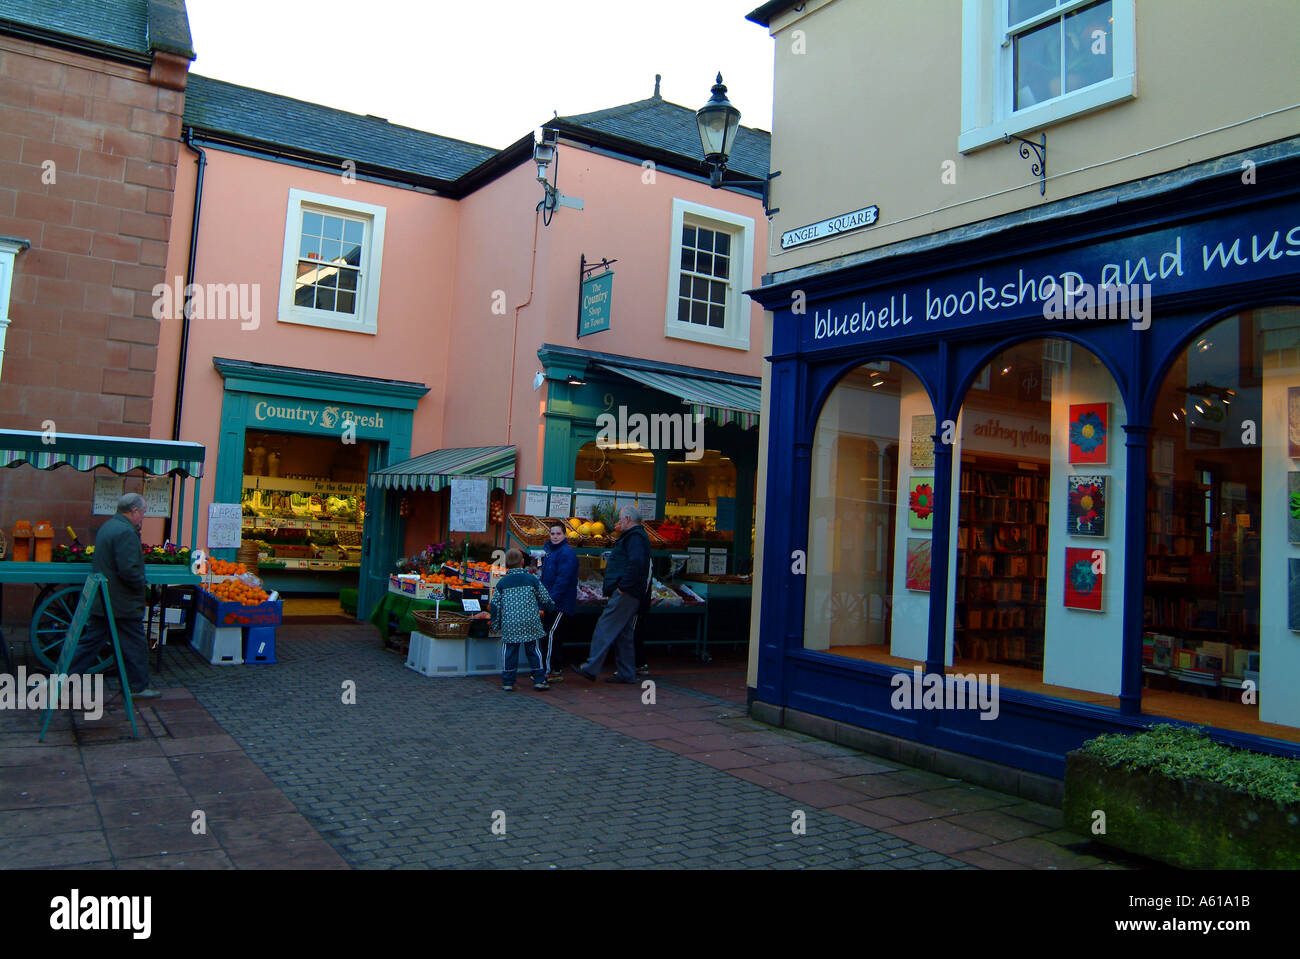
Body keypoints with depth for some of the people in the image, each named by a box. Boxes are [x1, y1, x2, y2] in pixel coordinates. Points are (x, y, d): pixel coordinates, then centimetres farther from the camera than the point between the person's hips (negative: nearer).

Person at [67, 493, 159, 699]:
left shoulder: (107, 527, 13)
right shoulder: (125, 532, -20)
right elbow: (129, 570, -27)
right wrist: (141, 584, -10)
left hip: (100, 601, 9)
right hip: (123, 603, -9)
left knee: (91, 641, 14)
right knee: (135, 645, 4)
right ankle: (139, 686, 15)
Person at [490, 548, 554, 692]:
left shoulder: (502, 583, 3)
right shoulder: (532, 579, 0)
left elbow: (495, 604, 5)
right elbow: (545, 598, 6)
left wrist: (495, 625, 14)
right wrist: (551, 607, 28)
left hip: (509, 625, 0)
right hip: (530, 624, 0)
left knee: (509, 652, 7)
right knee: (533, 650, 8)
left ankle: (508, 682, 9)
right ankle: (539, 680, 10)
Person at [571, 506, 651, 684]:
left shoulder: (634, 537, -13)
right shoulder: (634, 536, 22)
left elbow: (636, 563, -27)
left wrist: (623, 586, -23)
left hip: (624, 594, -11)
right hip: (625, 594, 11)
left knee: (605, 630, -11)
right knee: (622, 634, 13)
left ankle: (591, 669, -11)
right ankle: (626, 673, 17)